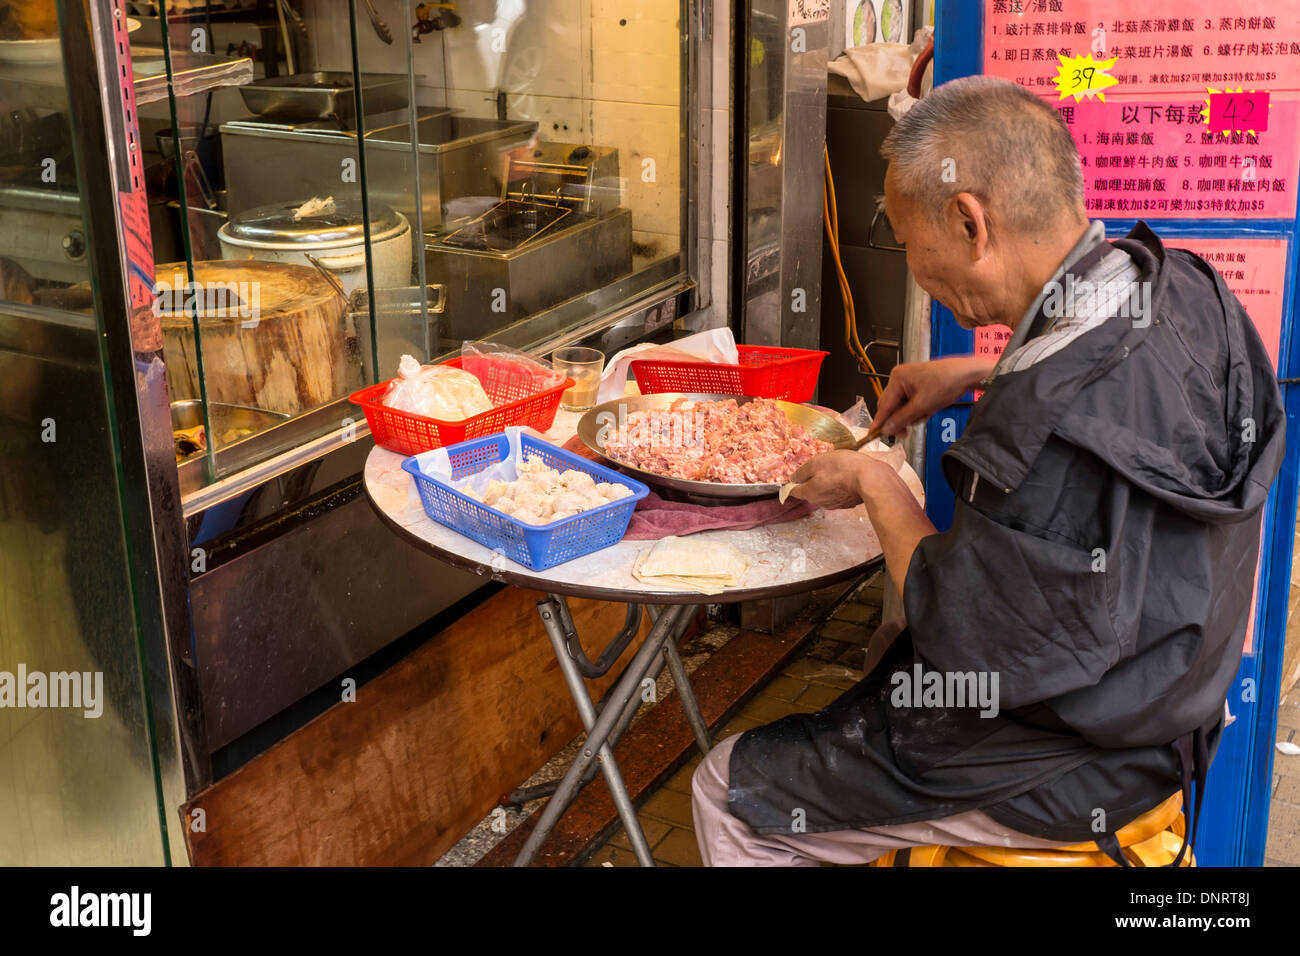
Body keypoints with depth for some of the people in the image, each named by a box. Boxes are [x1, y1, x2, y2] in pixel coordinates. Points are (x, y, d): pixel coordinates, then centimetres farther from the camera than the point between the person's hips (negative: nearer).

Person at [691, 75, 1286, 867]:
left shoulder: (1053, 428, -37)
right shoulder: (1182, 288, -9)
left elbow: (961, 635, -25)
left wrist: (876, 487, -12)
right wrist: (977, 374, 11)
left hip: (1066, 771, -9)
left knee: (730, 791, 0)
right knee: (882, 650, 35)